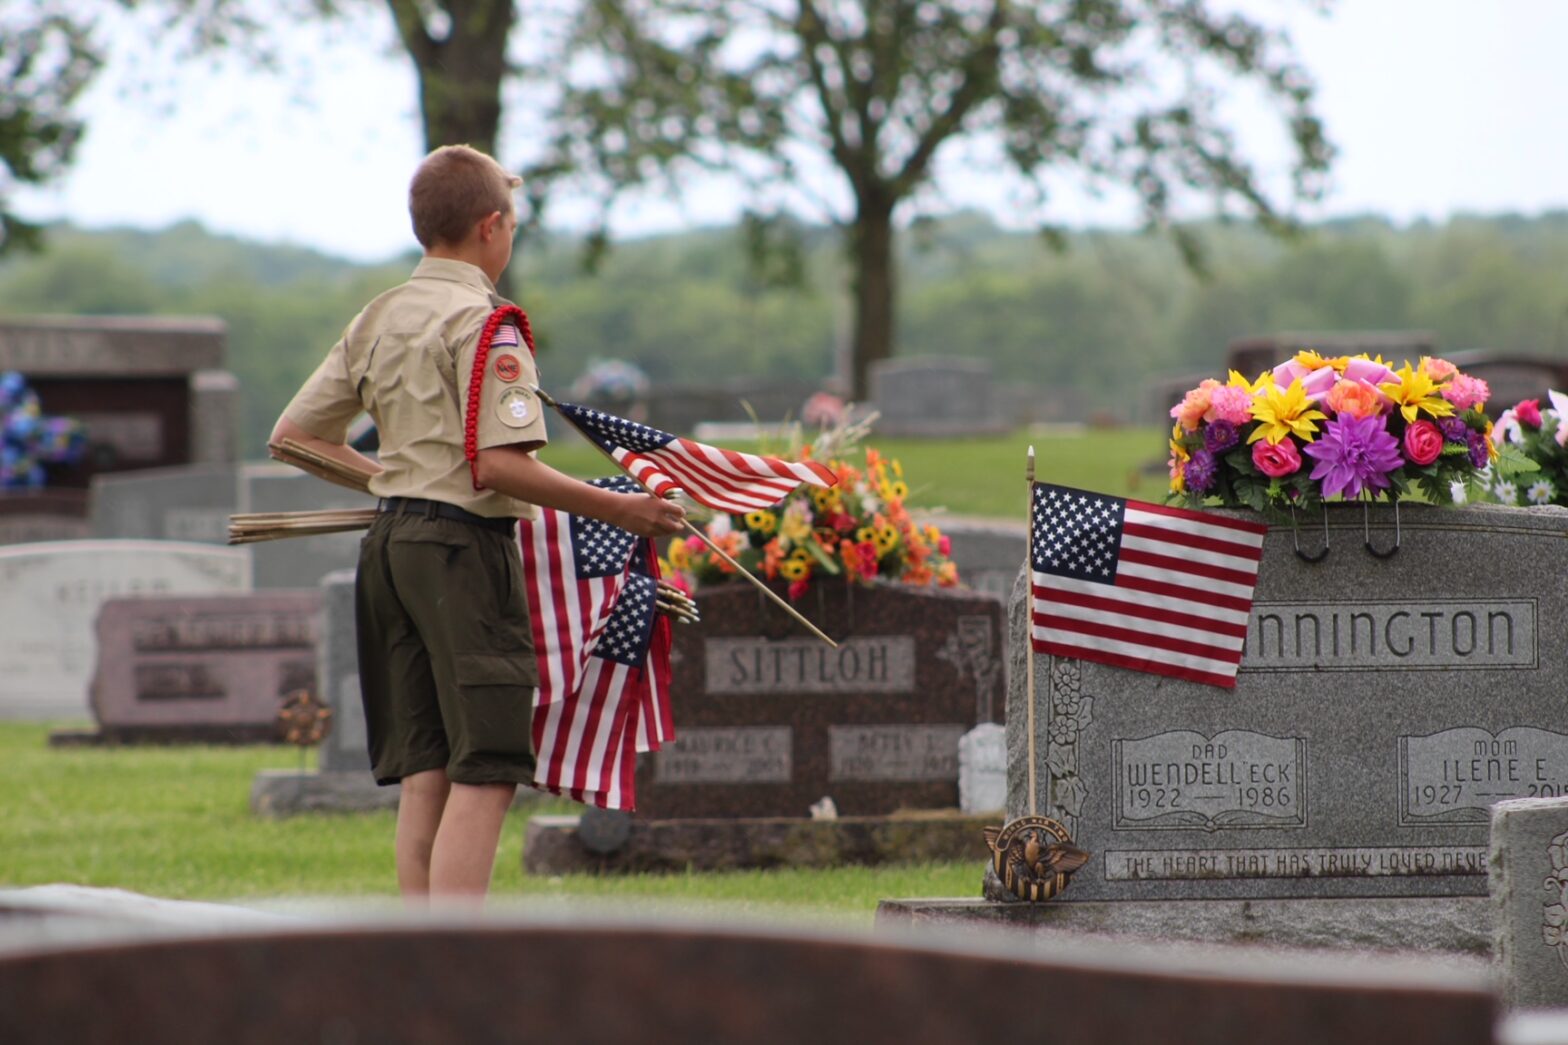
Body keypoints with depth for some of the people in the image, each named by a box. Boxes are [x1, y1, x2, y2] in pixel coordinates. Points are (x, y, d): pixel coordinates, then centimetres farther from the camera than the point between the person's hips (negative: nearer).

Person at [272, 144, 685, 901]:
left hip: (390, 544, 8)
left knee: (424, 774, 9)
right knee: (484, 776, -10)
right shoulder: (482, 322, -10)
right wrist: (616, 510, -14)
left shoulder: (377, 320, 14)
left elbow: (293, 434, 17)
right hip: (461, 547, -8)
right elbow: (497, 465, -19)